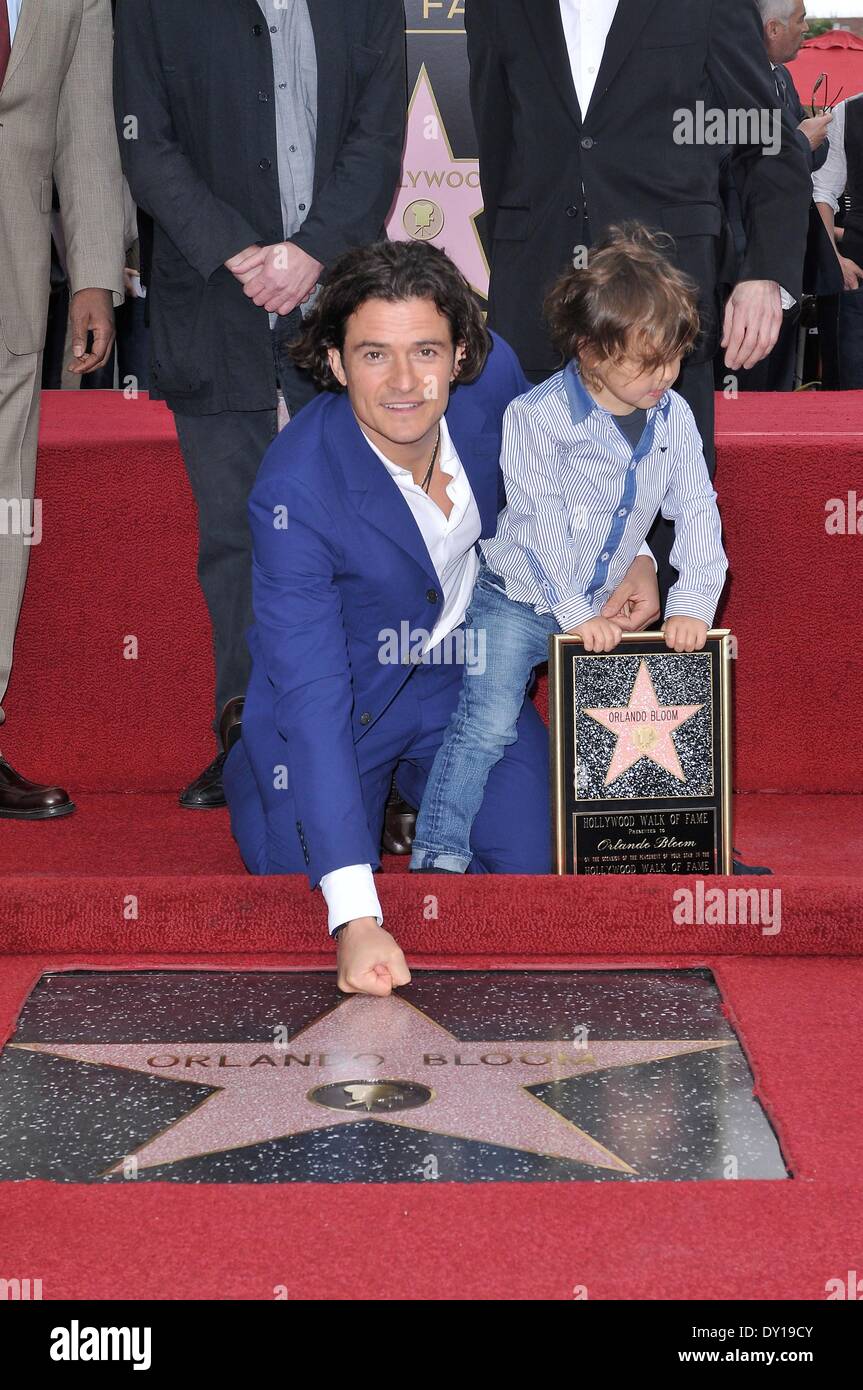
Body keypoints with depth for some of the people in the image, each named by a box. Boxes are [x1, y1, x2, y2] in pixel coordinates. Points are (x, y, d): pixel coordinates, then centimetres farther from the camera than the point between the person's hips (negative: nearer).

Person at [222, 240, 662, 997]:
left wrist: (631, 554, -10)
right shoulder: (294, 491, -35)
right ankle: (250, 776, 25)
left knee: (527, 866, -5)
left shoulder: (493, 375, -21)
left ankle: (420, 797, 28)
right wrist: (355, 918, -46)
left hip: (465, 672, 4)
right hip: (351, 694, -4)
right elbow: (312, 695, -39)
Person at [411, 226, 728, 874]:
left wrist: (692, 605, -12)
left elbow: (699, 516, -2)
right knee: (488, 722, -15)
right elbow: (541, 525, -20)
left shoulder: (675, 418, -3)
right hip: (518, 600, -5)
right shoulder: (537, 416, -18)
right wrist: (576, 614, -22)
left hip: (602, 606, 5)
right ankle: (440, 856, -10)